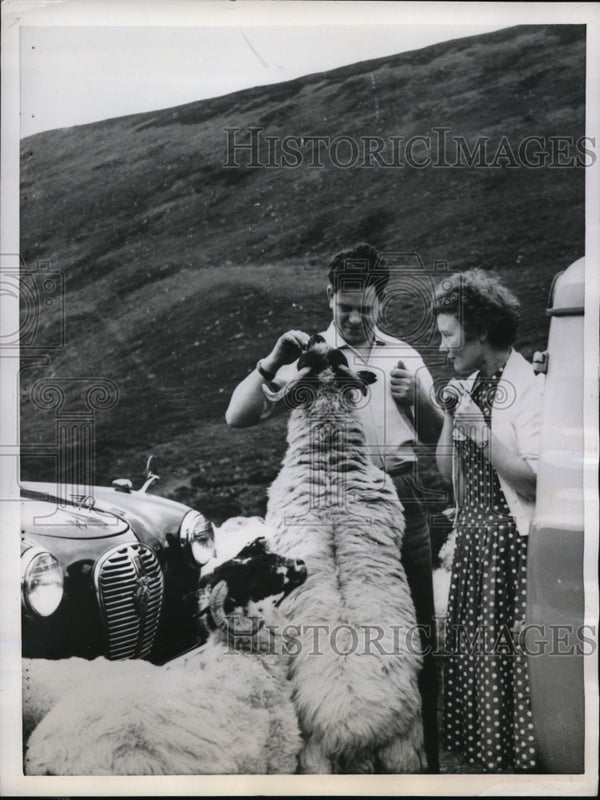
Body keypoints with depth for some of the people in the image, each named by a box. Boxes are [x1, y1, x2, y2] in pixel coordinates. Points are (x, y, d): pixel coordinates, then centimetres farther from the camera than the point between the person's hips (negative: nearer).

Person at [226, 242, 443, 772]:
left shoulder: (405, 355, 13)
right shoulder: (309, 356, 3)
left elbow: (436, 436, 14)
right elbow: (238, 418, -5)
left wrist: (419, 398, -5)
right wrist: (271, 364, -20)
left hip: (400, 495, 2)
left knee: (417, 627, 5)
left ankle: (425, 751, 21)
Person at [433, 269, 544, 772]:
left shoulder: (531, 388, -13)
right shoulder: (469, 386, 8)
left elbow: (533, 483, -19)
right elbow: (447, 472, 7)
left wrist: (482, 430, -20)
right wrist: (451, 415, -4)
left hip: (513, 545, -7)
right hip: (472, 540, 7)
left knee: (511, 659, 1)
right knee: (473, 653, 15)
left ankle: (519, 763, 20)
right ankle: (486, 755, 31)